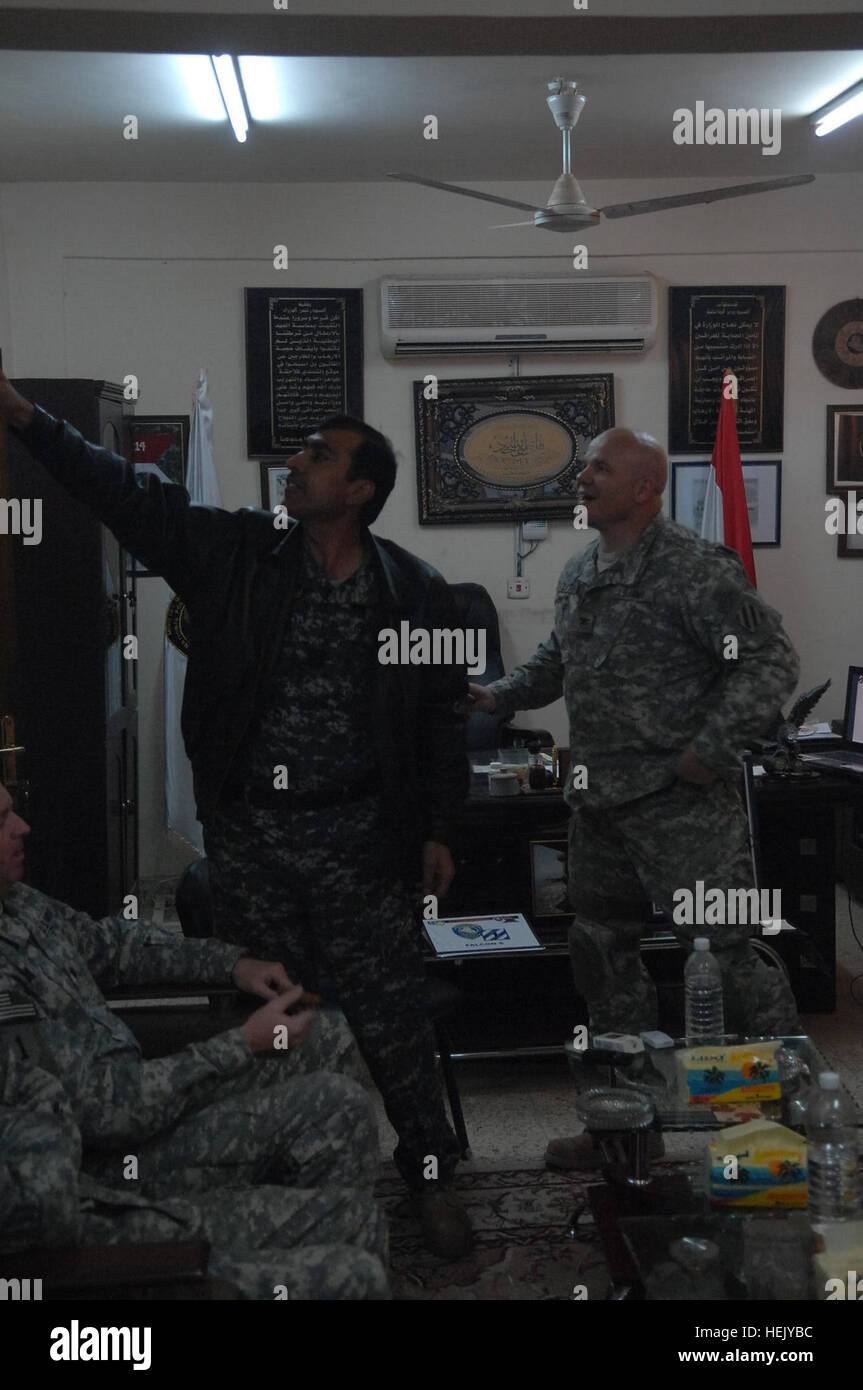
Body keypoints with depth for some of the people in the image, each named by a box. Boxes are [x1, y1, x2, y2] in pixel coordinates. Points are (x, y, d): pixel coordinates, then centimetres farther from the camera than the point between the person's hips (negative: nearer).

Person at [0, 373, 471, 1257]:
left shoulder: (413, 592, -2)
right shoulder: (234, 552, 0)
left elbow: (440, 717, 4)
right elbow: (129, 497, -5)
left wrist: (436, 828, 2)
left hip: (359, 836, -2)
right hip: (248, 835, 2)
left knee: (390, 1018, 4)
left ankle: (430, 1176, 22)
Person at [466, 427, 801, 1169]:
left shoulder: (696, 569, -13)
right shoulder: (579, 573, 12)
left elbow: (772, 661, -15)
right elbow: (557, 662, 26)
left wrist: (711, 750, -19)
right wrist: (498, 696, 11)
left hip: (682, 803, -9)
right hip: (600, 802, 9)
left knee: (722, 953, -7)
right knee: (603, 954, 15)